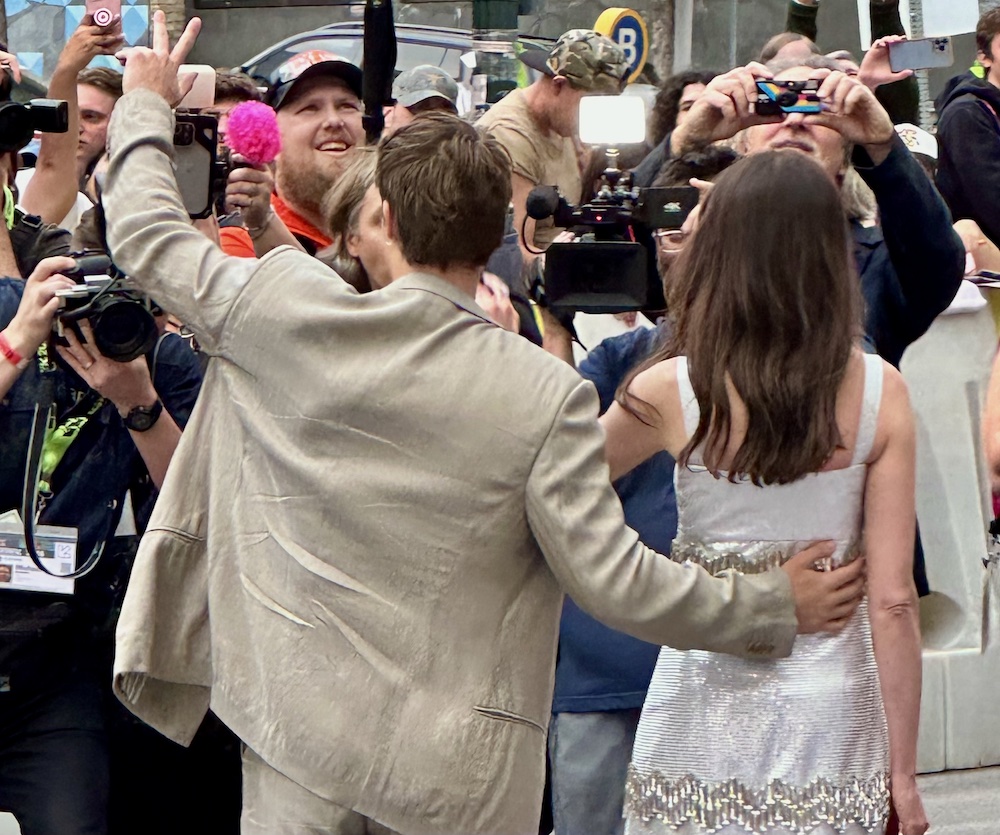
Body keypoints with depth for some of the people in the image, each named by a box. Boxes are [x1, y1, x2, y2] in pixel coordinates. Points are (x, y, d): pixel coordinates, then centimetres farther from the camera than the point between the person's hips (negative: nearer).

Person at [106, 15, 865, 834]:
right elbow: (611, 579, -14)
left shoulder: (282, 315, -7)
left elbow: (147, 236, 9)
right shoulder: (545, 397, -14)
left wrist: (147, 105, 27)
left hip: (299, 729, 2)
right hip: (455, 769, -2)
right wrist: (777, 607, -3)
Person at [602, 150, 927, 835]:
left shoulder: (672, 391, -9)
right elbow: (893, 600, -7)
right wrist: (903, 773, 0)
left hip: (705, 721, -1)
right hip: (833, 718, 1)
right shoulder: (879, 392, -6)